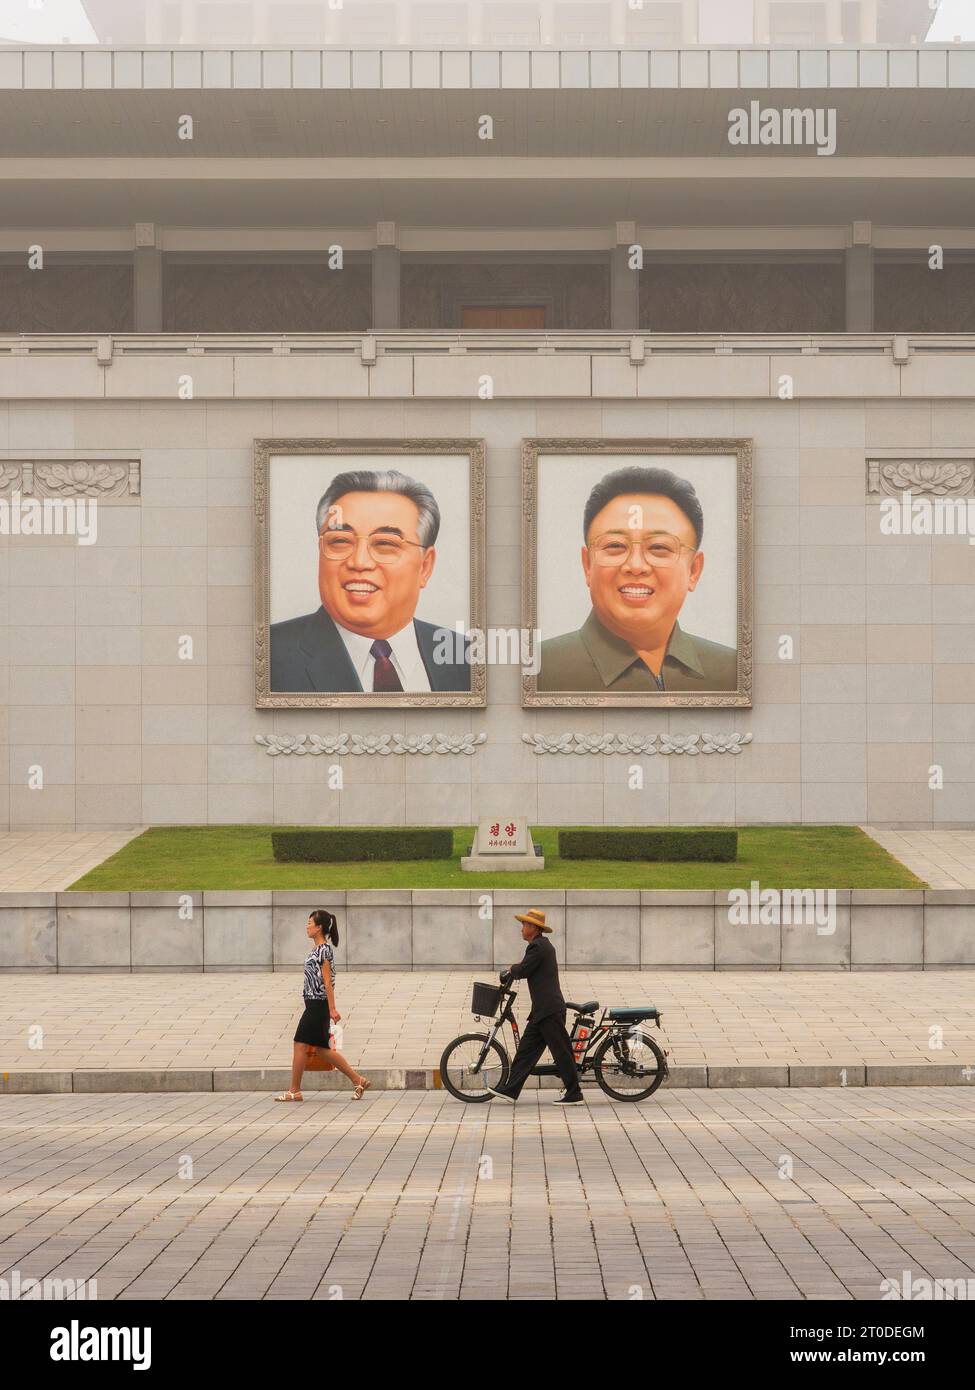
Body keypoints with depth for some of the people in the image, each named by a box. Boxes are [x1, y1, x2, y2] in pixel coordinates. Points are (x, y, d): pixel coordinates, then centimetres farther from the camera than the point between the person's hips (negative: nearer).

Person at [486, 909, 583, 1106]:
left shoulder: (538, 947, -14)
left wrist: (511, 970, 5)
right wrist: (513, 970, 11)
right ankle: (510, 1090, 10)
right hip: (543, 1010, 11)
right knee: (526, 1048, 9)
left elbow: (522, 970, -15)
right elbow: (527, 969, 25)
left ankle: (574, 1094, 1)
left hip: (549, 1010, -11)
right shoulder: (544, 945, 18)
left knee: (561, 1052, -4)